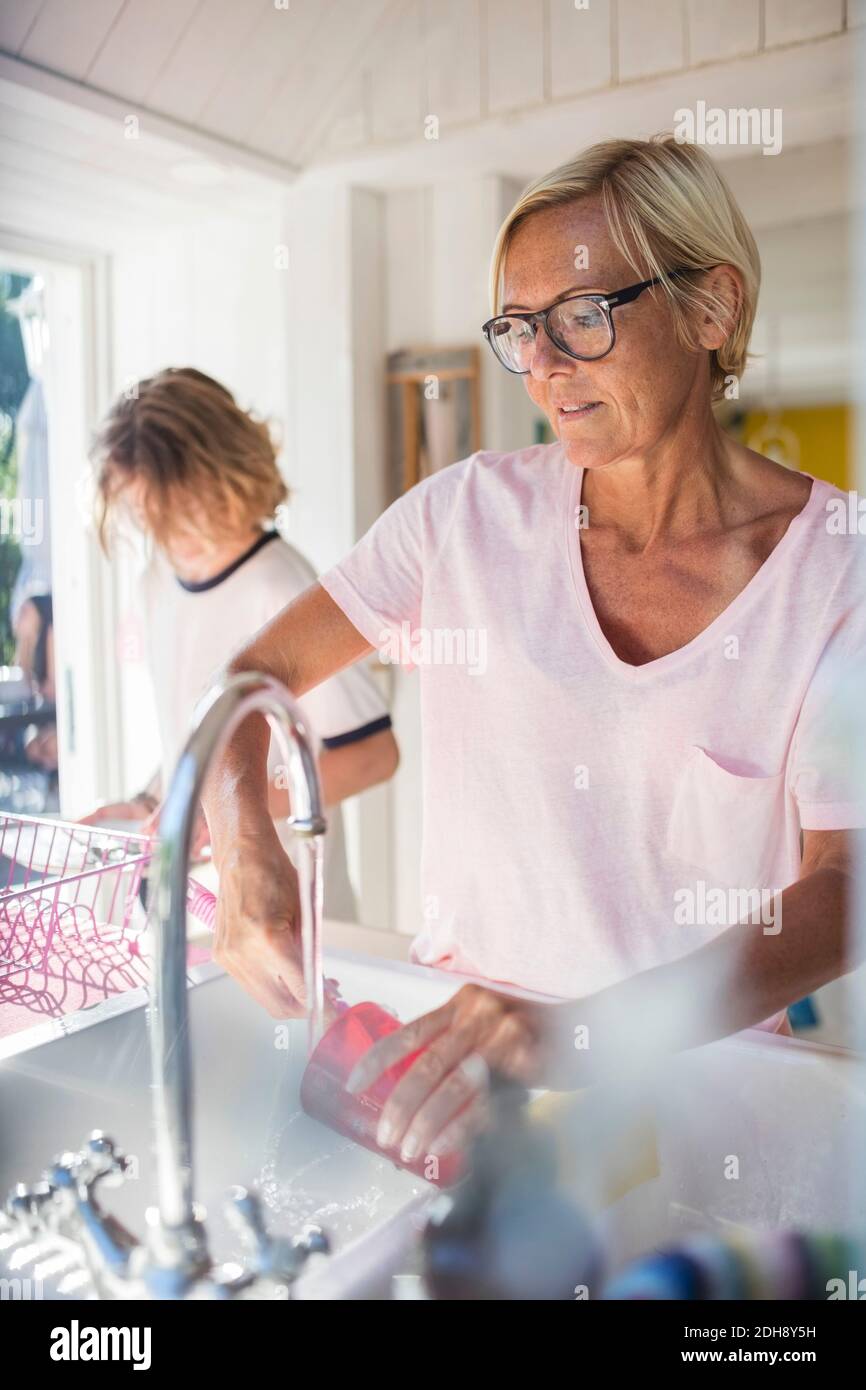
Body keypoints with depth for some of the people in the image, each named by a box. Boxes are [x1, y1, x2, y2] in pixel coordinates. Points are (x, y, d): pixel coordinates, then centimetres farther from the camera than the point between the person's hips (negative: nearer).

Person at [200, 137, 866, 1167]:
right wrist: (245, 856, -21)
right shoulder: (471, 513, -4)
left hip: (698, 1055, -1)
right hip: (459, 1007, 2)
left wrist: (583, 1034, -33)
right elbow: (252, 676, 0)